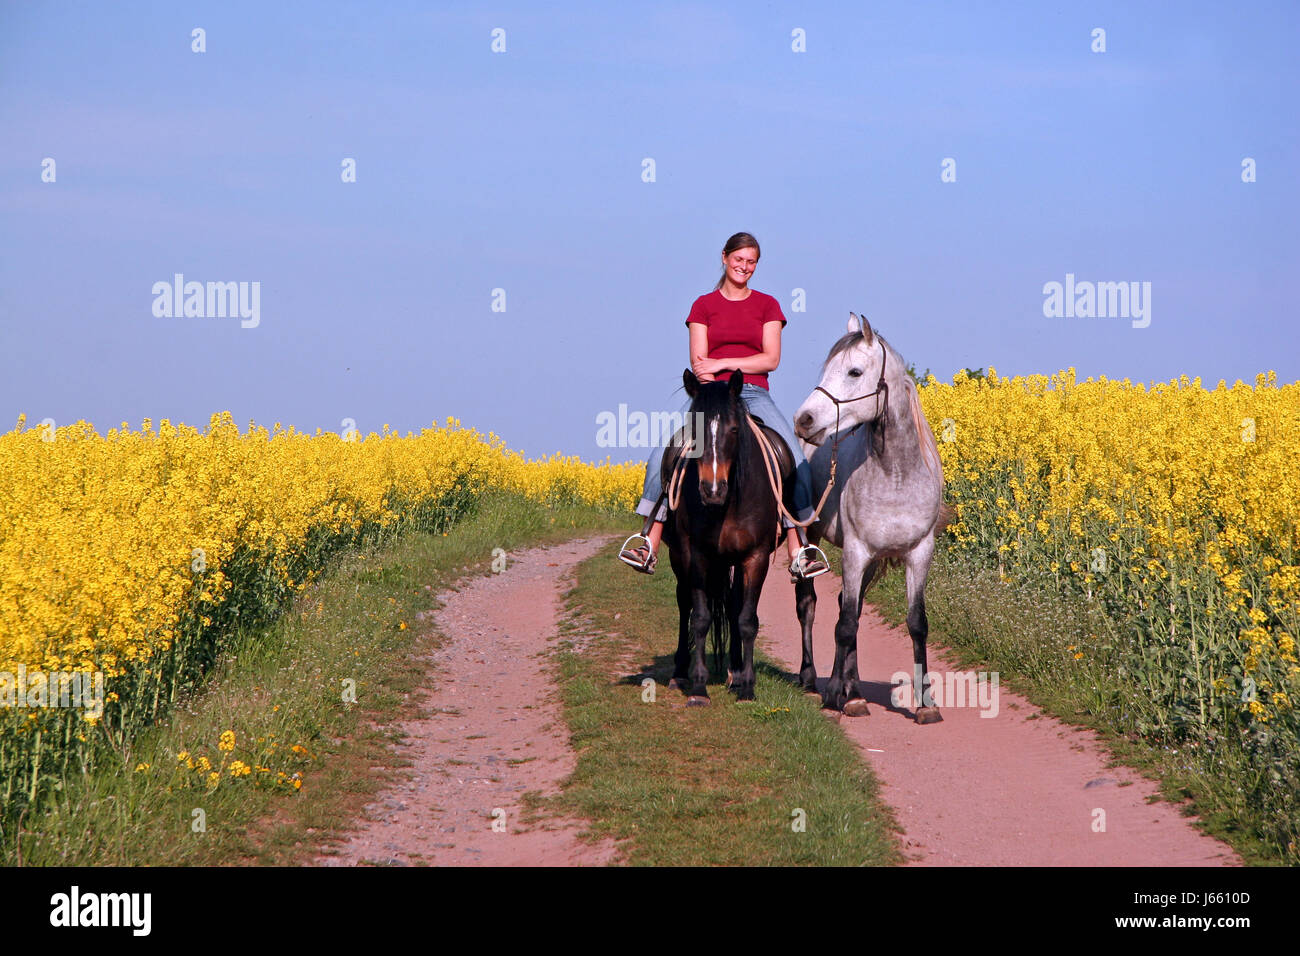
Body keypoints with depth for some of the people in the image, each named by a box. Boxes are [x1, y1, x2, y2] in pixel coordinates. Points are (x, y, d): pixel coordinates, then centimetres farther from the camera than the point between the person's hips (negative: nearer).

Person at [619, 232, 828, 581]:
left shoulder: (767, 305, 12)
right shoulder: (704, 306, 12)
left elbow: (771, 359, 1)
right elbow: (698, 362, 3)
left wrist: (723, 363, -10)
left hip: (754, 393, 0)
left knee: (794, 460, -25)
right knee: (664, 454, -25)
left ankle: (798, 552, -22)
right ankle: (650, 546, -24)